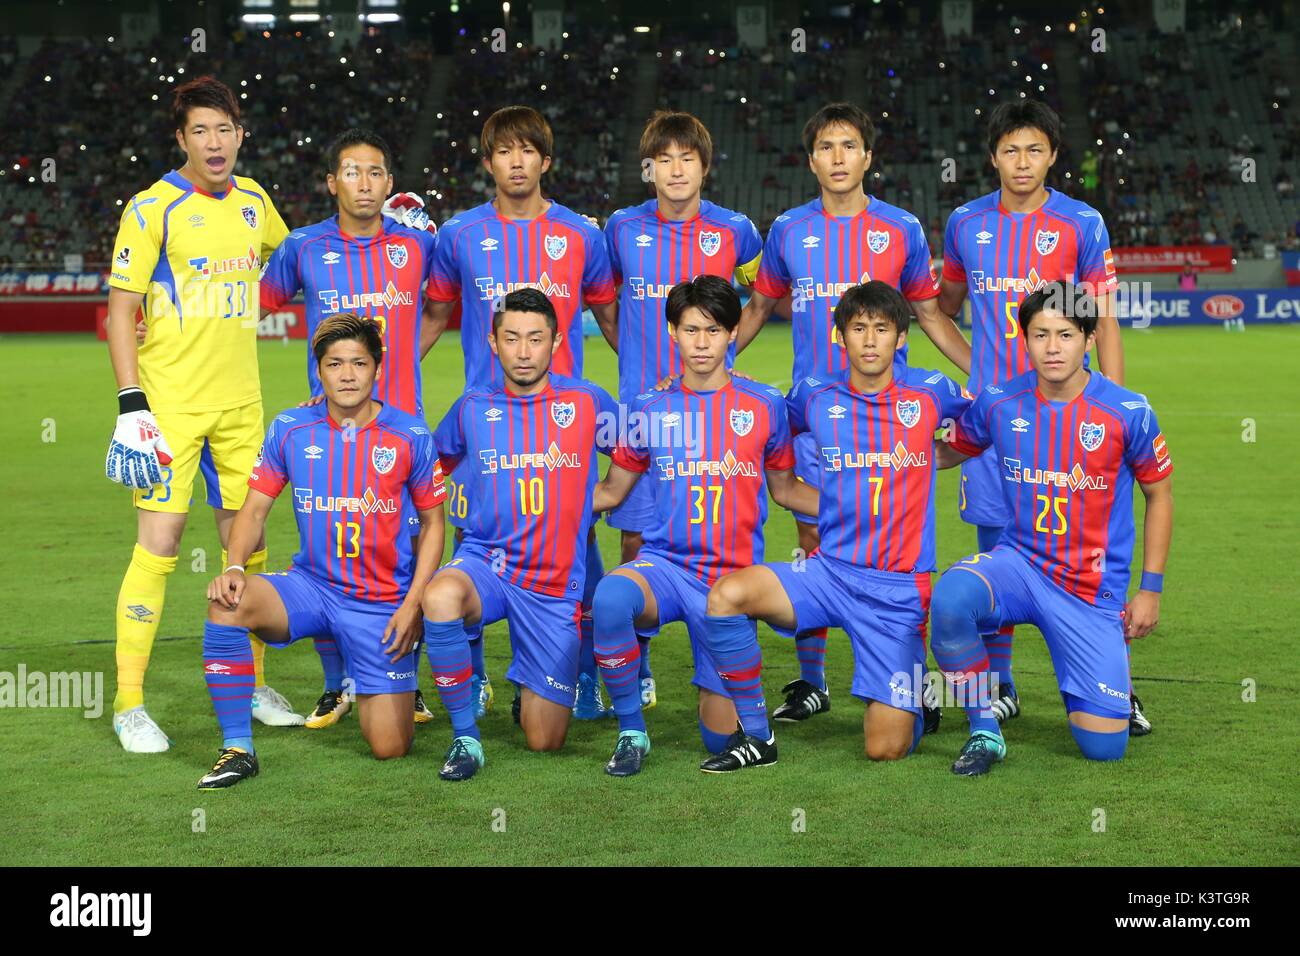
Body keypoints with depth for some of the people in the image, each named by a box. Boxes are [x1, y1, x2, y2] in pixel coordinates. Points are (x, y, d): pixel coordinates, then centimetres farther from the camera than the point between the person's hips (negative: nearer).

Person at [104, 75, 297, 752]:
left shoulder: (254, 202, 9)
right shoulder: (153, 208, -7)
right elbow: (120, 310, -8)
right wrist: (131, 404, -16)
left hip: (240, 403, 5)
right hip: (169, 404, -5)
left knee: (247, 541, 9)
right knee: (158, 544, -7)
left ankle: (250, 684, 22)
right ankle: (129, 704, 0)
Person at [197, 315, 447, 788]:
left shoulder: (410, 436, -6)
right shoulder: (289, 429, -2)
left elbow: (432, 523, 2)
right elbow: (255, 508, 2)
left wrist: (412, 606, -8)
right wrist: (233, 567, -18)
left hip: (383, 602, -1)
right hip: (311, 584, 1)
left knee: (390, 747, -7)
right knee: (227, 604, -30)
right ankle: (237, 748, -17)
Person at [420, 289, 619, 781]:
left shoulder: (587, 402, -2)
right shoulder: (473, 406, 3)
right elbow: (435, 461, 20)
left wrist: (591, 501, 7)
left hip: (556, 584, 0)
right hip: (485, 562, 1)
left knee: (544, 741, 0)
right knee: (440, 597, -38)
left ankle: (533, 688, 37)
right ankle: (465, 737, -21)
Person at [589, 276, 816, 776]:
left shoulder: (764, 405, 3)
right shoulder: (650, 408, 5)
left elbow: (785, 488, 16)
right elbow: (612, 490, 15)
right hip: (663, 564, 0)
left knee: (720, 738, -3)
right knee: (610, 597, -38)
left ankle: (720, 688, 36)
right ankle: (631, 731, -17)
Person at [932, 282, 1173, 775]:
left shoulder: (1128, 413, -10)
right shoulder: (998, 403, -5)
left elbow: (1159, 494, 4)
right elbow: (951, 450, 15)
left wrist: (1151, 590, 2)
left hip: (1094, 590, -1)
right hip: (1019, 563, 1)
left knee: (1104, 745, -6)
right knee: (951, 597, -35)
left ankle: (1111, 678, 33)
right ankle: (984, 732, -13)